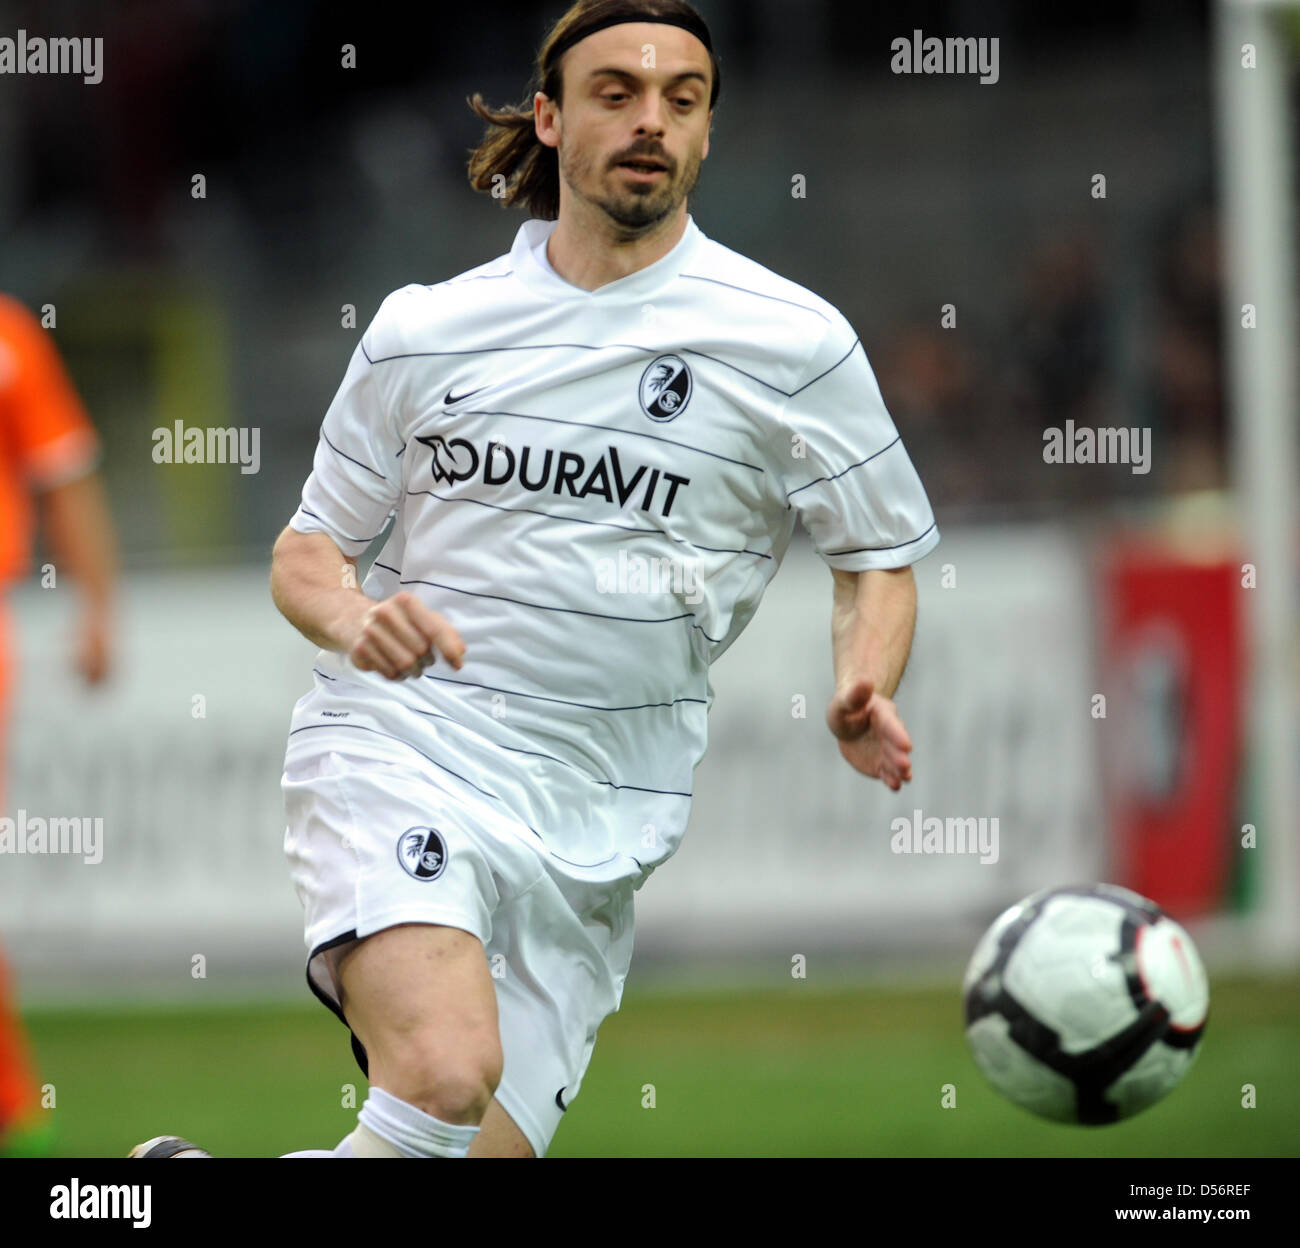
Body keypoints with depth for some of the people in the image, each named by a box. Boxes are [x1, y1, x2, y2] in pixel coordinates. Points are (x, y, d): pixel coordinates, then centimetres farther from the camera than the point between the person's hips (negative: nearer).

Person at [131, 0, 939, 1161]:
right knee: (443, 1076, -30)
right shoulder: (424, 331, 8)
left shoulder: (794, 344, 4)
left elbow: (879, 558, 13)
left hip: (594, 824, 2)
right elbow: (307, 552, 16)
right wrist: (358, 621, -8)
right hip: (401, 750, -2)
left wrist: (863, 697, -8)